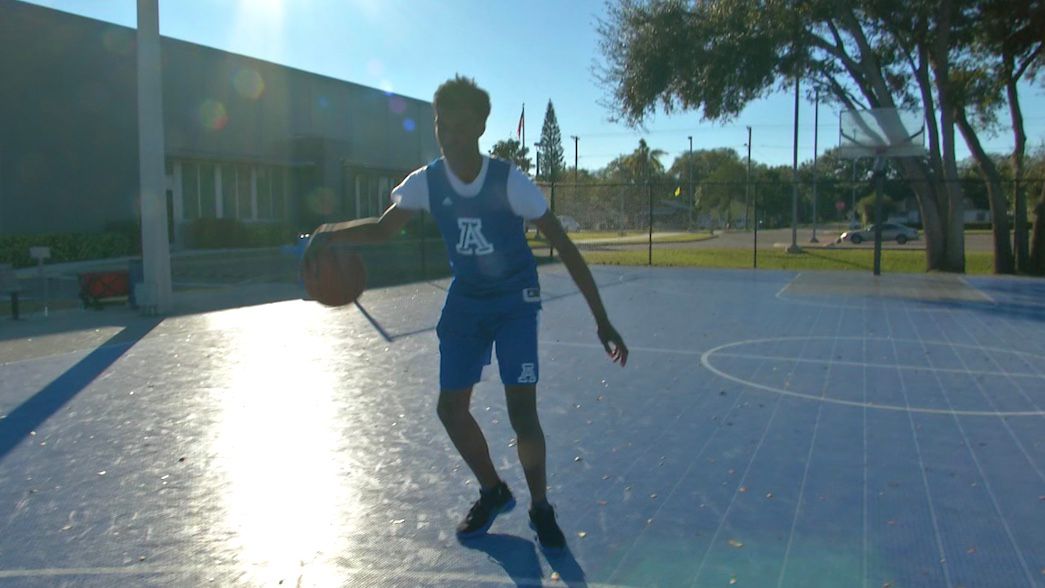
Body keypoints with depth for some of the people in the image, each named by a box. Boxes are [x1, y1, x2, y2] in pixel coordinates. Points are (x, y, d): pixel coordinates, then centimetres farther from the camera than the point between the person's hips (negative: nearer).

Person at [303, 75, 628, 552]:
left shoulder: (510, 182, -23)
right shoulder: (427, 181, -12)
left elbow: (565, 248, -20)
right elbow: (384, 228, 2)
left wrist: (601, 321, -21)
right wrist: (329, 232, -20)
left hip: (515, 302, -4)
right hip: (465, 301, 4)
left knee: (522, 414, -13)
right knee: (450, 408, 3)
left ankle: (540, 508, 14)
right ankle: (493, 492, 28)